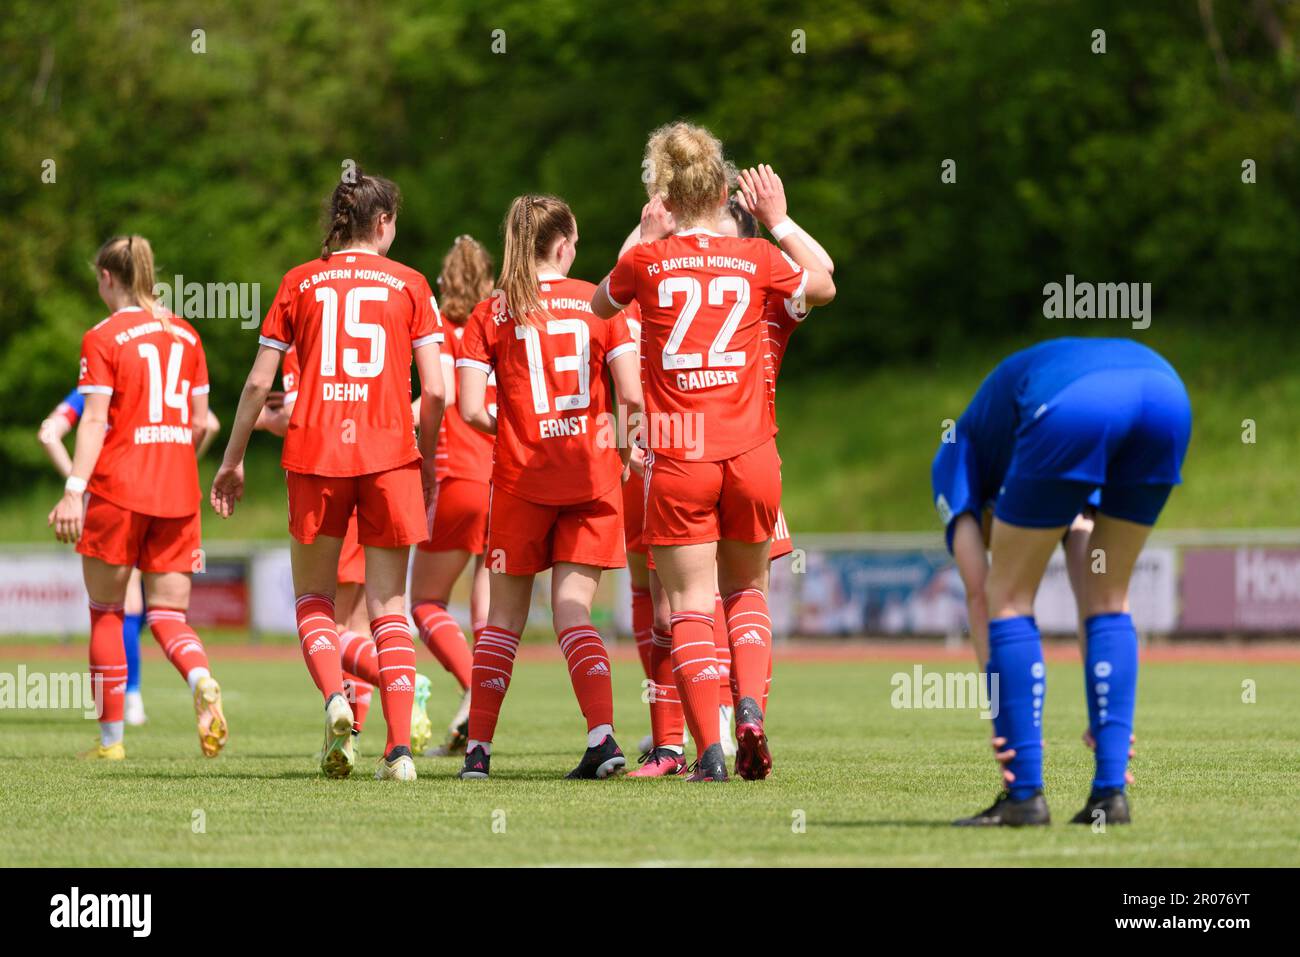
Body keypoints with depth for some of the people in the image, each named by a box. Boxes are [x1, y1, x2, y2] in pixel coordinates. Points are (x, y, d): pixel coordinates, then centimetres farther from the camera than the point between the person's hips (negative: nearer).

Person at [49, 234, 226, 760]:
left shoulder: (103, 338, -6)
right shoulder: (184, 335, 10)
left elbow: (94, 421, -14)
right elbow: (200, 423, 12)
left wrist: (74, 491, -17)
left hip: (118, 487, -4)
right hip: (177, 494, 4)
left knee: (106, 612, 8)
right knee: (168, 614, 7)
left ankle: (111, 737, 10)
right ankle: (202, 680, -25)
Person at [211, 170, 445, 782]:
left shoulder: (301, 283, 7)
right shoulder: (409, 285, 6)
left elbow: (259, 382, 5)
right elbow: (434, 390, 0)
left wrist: (233, 461, 15)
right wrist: (427, 463, 14)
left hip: (314, 454, 0)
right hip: (389, 454, 0)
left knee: (314, 595, 14)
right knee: (388, 604, 6)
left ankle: (334, 696, -14)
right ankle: (399, 748, -6)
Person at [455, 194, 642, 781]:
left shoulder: (490, 314, -1)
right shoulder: (597, 303, 1)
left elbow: (470, 409, -8)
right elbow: (633, 395, -6)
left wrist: (510, 431, 12)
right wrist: (627, 446, 13)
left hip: (521, 478, 0)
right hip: (592, 477, 1)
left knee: (505, 616, 10)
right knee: (573, 612, 2)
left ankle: (479, 747, 9)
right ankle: (602, 735, -16)